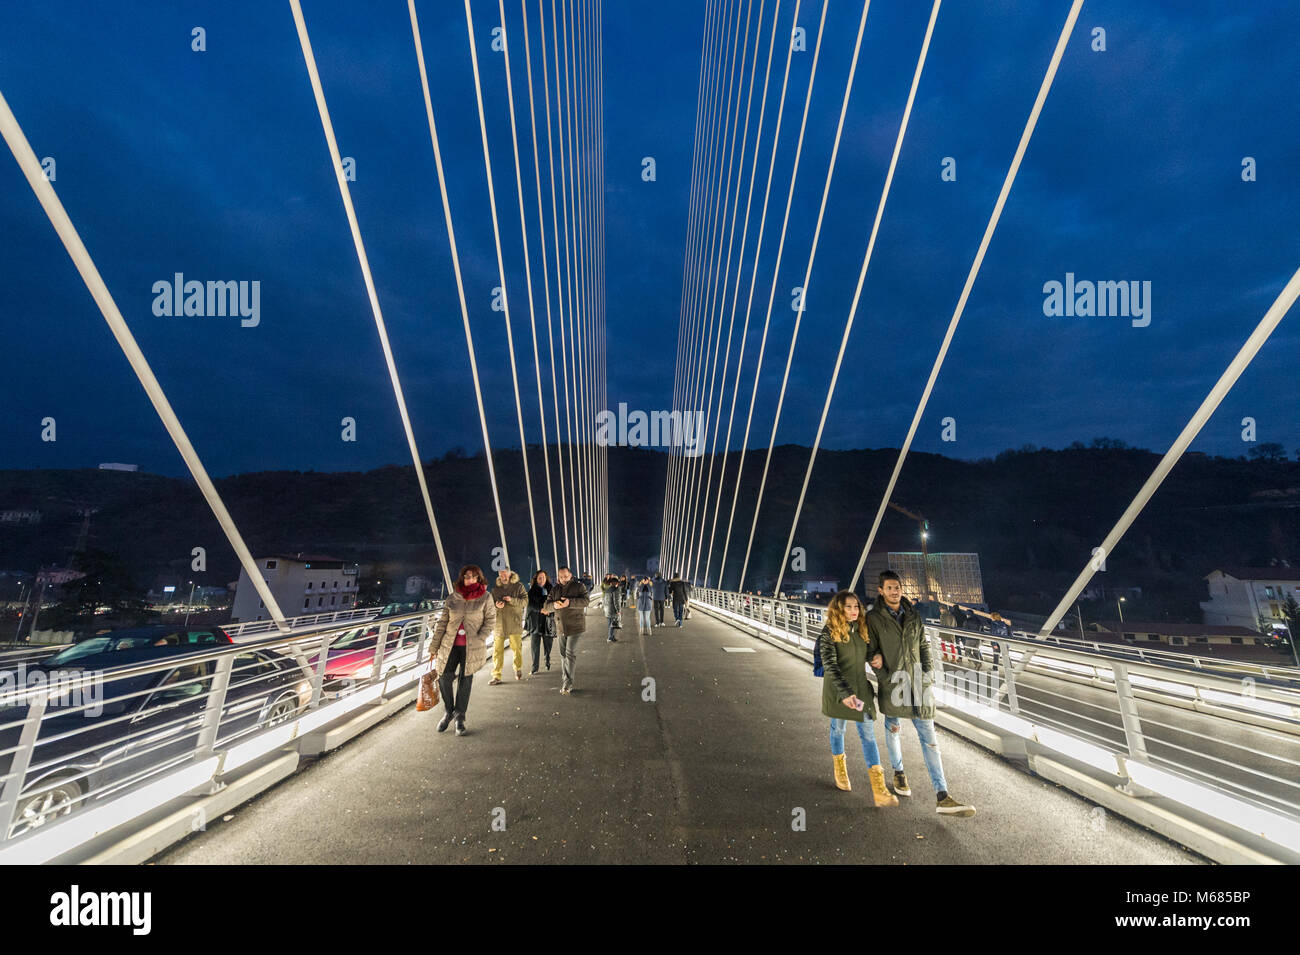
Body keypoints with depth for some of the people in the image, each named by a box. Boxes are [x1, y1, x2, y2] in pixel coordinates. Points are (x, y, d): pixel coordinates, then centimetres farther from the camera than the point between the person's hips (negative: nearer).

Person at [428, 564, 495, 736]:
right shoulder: (452, 597, 3)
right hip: (450, 645, 2)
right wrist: (434, 646, 5)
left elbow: (491, 620, -1)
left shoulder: (485, 597, -2)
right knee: (444, 677, -2)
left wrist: (479, 638, -13)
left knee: (465, 680, 5)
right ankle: (449, 712, 25)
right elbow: (442, 622, 6)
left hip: (472, 647, -2)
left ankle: (459, 718, 20)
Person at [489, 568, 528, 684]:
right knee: (497, 650, -1)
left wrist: (512, 600, -18)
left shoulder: (518, 586, 4)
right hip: (499, 623, 2)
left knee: (517, 647, 4)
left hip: (514, 623, -2)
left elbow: (525, 601, -3)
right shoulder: (495, 589, 13)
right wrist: (496, 606, -7)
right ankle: (496, 676, 5)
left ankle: (518, 669, 28)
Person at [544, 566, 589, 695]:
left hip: (575, 626, -5)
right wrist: (554, 605, -19)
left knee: (570, 654, -11)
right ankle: (565, 683, 23)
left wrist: (570, 602, -30)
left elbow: (585, 601, -17)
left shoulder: (578, 586, -4)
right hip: (561, 627, 5)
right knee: (563, 655, 12)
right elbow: (546, 606, 4)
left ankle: (567, 684, -7)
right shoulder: (555, 589, 9)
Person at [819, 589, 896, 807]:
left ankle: (879, 791, 4)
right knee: (838, 729, 15)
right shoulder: (829, 634, -15)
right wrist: (845, 693, -28)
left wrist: (877, 655, -7)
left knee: (868, 734, 1)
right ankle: (839, 769, 42)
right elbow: (830, 666, -19)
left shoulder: (863, 629, 1)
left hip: (861, 688, 3)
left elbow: (872, 650, 18)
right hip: (838, 690, -3)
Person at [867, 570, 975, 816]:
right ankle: (898, 773, 37)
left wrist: (927, 675, 4)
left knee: (929, 736, 1)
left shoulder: (913, 615, 7)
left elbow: (924, 645, 12)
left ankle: (942, 797, 1)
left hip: (918, 682, 3)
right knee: (893, 729, 14)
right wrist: (884, 677, -10)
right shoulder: (873, 618, -6)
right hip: (892, 683, -3)